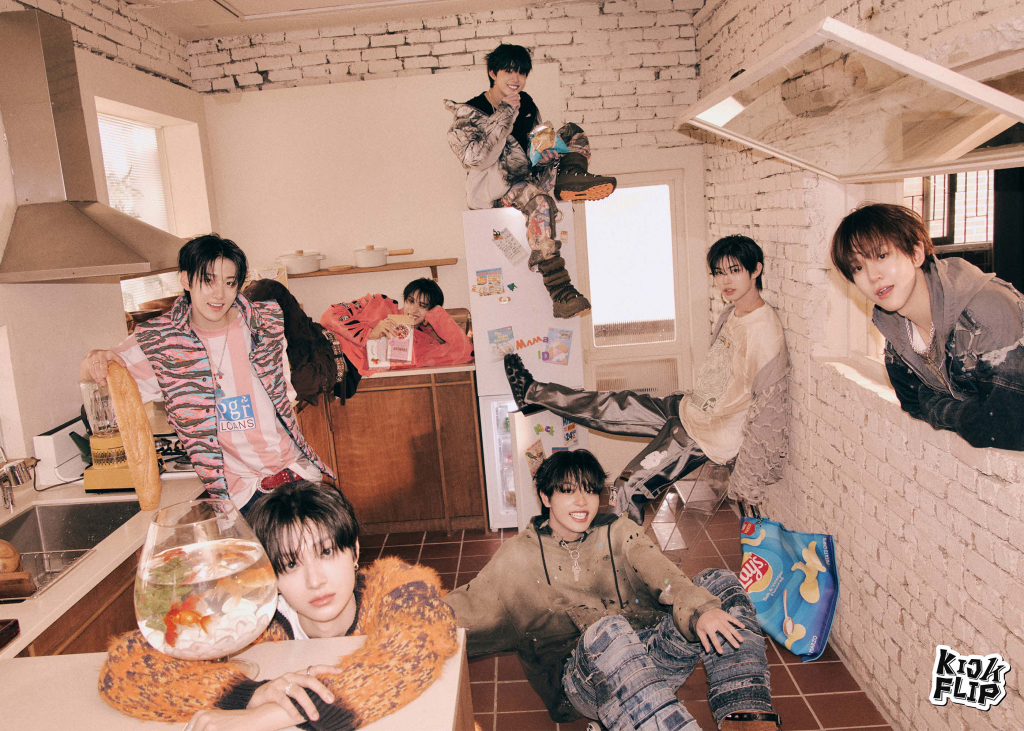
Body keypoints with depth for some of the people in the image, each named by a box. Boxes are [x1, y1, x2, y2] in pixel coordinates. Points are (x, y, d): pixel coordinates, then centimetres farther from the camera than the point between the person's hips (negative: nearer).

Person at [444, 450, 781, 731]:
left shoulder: (618, 532, 12)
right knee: (606, 630, -37)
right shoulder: (518, 557, 8)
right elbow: (464, 608, 7)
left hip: (650, 653, 3)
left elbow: (667, 579, -5)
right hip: (580, 678, -3)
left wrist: (700, 609, -27)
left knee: (718, 583, -15)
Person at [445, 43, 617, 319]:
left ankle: (568, 178, -33)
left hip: (527, 177, 7)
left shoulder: (526, 103, 12)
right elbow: (478, 158, -21)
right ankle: (559, 292, -46)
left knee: (572, 133, 2)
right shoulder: (470, 113, -6)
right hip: (491, 188, -7)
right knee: (540, 200, -40)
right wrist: (506, 113, -18)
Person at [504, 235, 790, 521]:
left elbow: (770, 411, -24)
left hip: (707, 434, -8)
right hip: (686, 408, 8)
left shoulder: (766, 332, -26)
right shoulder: (731, 314, 2)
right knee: (609, 406, 13)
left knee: (629, 490, -8)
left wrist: (750, 483, -18)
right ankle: (532, 393, 29)